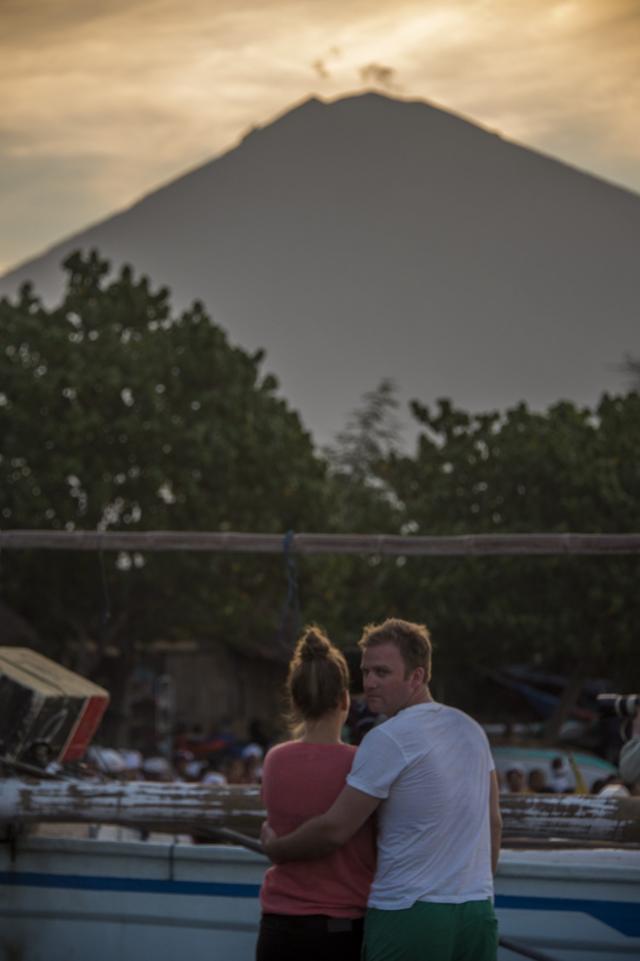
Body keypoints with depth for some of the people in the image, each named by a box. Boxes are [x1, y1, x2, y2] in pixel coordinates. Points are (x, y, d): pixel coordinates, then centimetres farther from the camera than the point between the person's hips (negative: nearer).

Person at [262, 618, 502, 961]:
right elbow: (493, 822, 16)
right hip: (477, 912, 7)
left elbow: (334, 830, -11)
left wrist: (276, 848, 6)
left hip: (408, 916, -7)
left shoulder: (387, 740, -12)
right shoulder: (471, 729, 10)